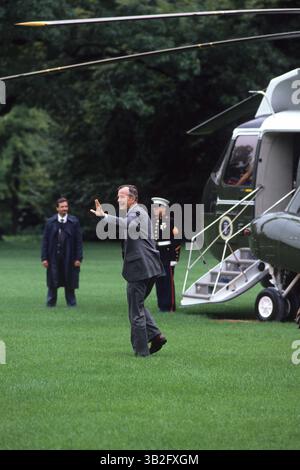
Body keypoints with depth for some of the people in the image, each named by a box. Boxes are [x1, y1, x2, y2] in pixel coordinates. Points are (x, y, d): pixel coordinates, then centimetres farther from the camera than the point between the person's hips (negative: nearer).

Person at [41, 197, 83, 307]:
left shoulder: (74, 222, 0)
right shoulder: (50, 222, 3)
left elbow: (79, 241, -1)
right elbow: (45, 241, 3)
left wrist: (78, 258, -6)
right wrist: (44, 258, -3)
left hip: (69, 257, -1)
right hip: (54, 257, 1)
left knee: (69, 282, 4)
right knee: (52, 283, 7)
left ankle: (71, 303, 14)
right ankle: (51, 303, 17)